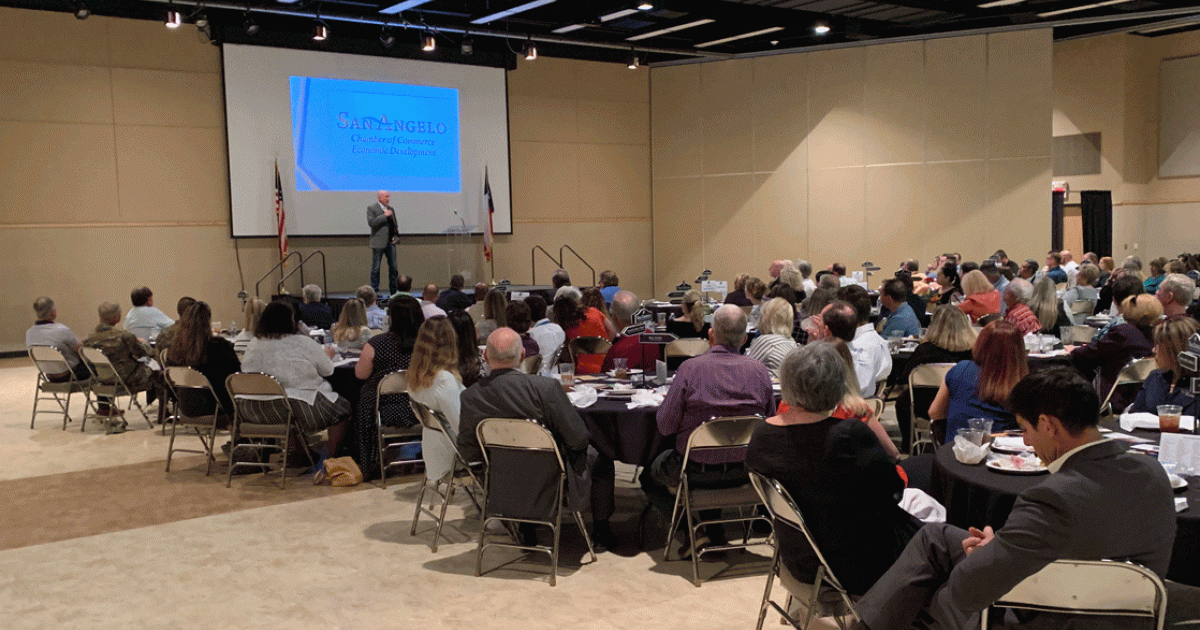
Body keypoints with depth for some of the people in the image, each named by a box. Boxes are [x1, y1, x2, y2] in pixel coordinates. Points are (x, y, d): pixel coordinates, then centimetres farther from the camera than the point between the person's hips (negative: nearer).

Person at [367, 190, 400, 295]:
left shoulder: (391, 209, 16)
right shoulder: (371, 208, -2)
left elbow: (395, 225, 24)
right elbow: (371, 222, -15)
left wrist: (395, 235, 8)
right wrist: (384, 216, -15)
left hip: (390, 242, 6)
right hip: (378, 243, -5)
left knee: (393, 267, 5)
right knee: (376, 268, -1)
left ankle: (394, 290, 13)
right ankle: (374, 291, 5)